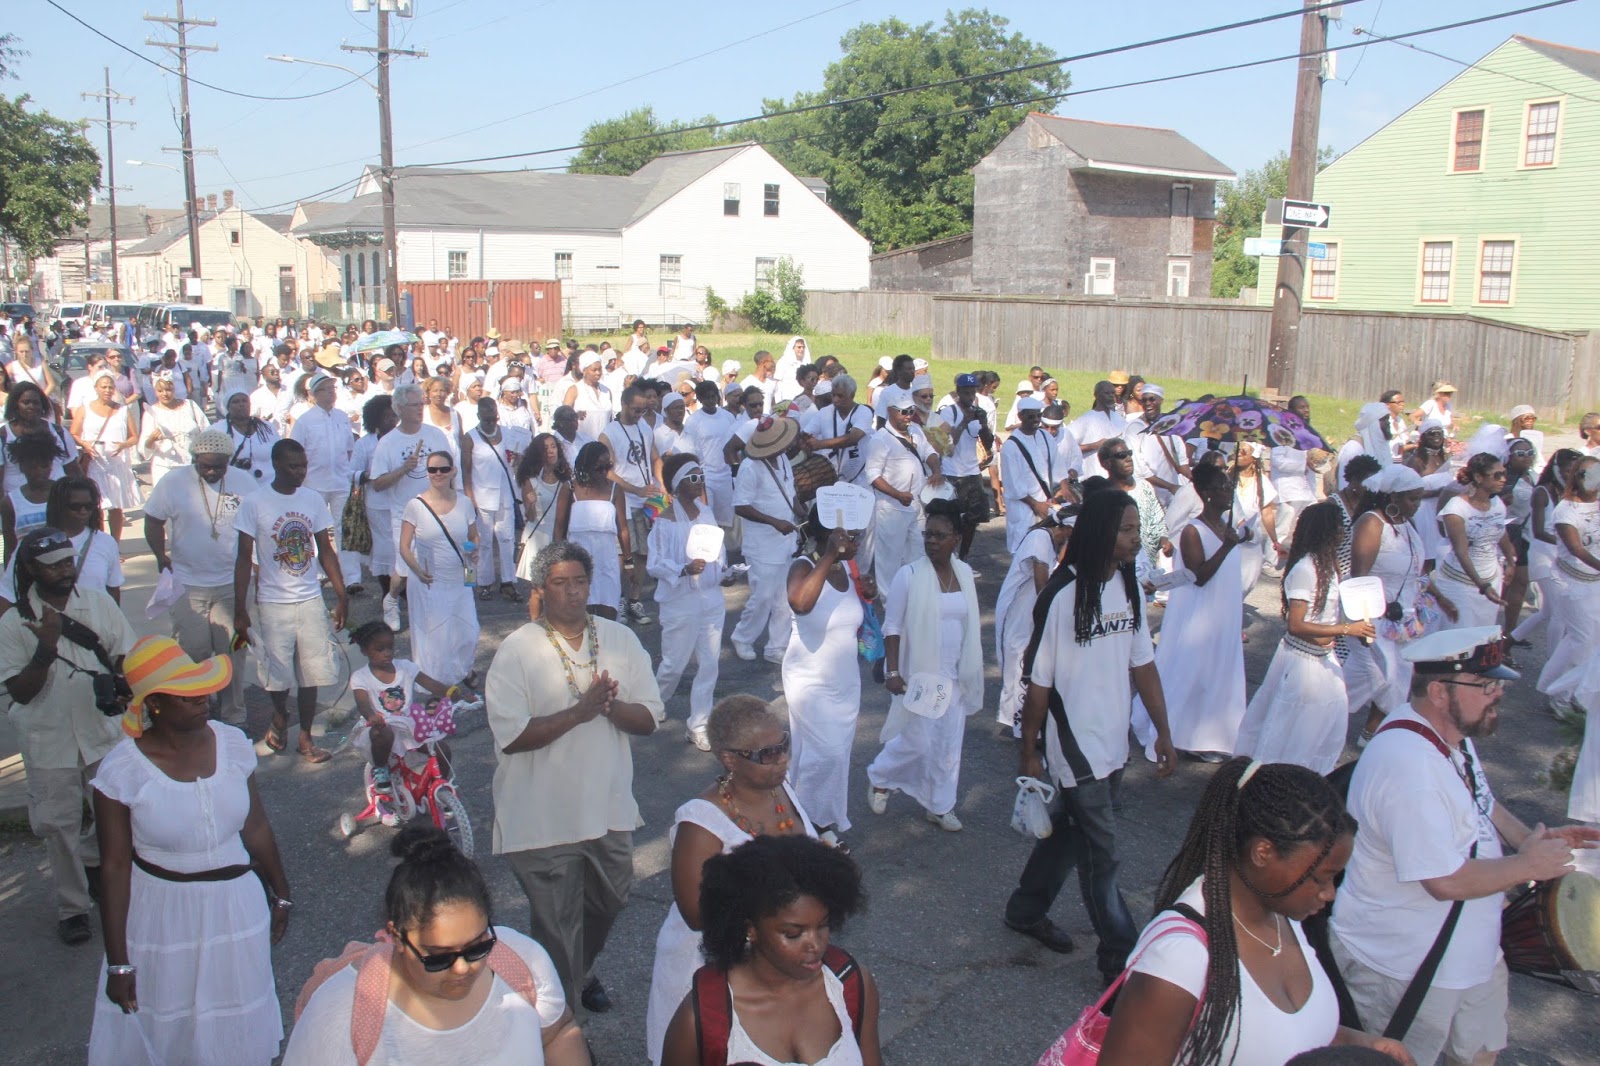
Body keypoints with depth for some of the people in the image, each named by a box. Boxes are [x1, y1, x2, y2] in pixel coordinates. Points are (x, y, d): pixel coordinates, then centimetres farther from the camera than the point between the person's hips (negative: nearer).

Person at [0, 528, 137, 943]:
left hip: (103, 733, 2)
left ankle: (93, 863, 45)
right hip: (49, 742, -2)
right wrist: (46, 648, -26)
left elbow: (126, 656, 5)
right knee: (60, 827, 7)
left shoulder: (100, 603, -3)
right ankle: (72, 908, 22)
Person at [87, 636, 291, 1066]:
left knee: (238, 1031, 19)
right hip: (162, 913, -3)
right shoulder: (122, 769, -18)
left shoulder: (232, 743, -9)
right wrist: (118, 963, -9)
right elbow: (114, 867, -12)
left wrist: (281, 894, 13)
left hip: (236, 904, 3)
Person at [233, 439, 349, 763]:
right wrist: (240, 609, -7)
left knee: (311, 674, 5)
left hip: (311, 601, 3)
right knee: (279, 674, 8)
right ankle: (279, 717, 38)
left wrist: (341, 596, 5)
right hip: (273, 603, -3)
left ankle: (306, 738, 19)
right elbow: (244, 558, -5)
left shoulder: (313, 499, 2)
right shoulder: (254, 503, -9)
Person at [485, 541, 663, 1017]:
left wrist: (608, 705, -20)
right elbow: (510, 737, -20)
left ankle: (583, 972, 53)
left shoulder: (620, 639, 1)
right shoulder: (516, 652, -12)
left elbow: (649, 718, -1)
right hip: (545, 815, -5)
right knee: (557, 925, 7)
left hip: (609, 808, 5)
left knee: (607, 902, 24)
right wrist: (579, 711, -25)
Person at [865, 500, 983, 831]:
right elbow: (892, 627, -11)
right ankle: (880, 780, 29)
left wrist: (969, 670, 15)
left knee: (948, 744, 11)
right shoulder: (909, 575, -14)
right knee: (916, 740, 1)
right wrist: (892, 672, -18)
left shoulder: (965, 572, 2)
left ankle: (939, 806, 26)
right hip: (918, 673, -5)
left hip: (954, 676, 5)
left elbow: (970, 623, 12)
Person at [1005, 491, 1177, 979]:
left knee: (1071, 832, 20)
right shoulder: (1063, 594, -19)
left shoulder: (1129, 585, 1)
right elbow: (1038, 680, -14)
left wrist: (1163, 731, 9)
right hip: (1075, 744, -7)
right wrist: (1028, 752, -8)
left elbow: (1143, 663, 8)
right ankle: (1120, 957, 16)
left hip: (1113, 742, 7)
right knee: (1102, 856, 2)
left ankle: (1026, 910, 39)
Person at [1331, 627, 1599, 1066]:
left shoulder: (1451, 731, -2)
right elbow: (1448, 882, -32)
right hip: (1402, 968, -10)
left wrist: (1530, 836, 1)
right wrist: (1527, 866, -18)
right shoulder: (1409, 766, -34)